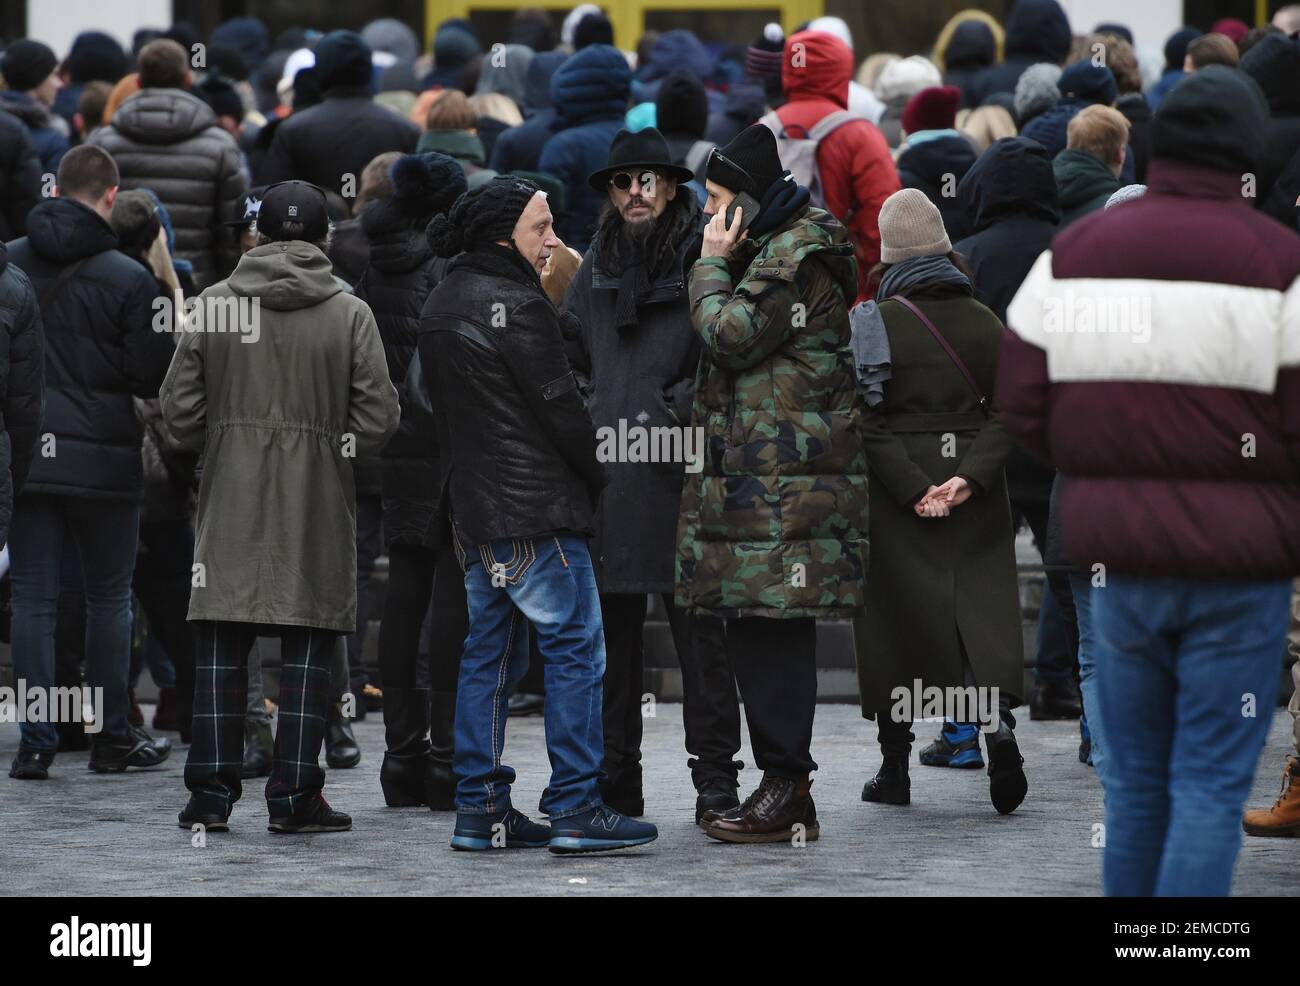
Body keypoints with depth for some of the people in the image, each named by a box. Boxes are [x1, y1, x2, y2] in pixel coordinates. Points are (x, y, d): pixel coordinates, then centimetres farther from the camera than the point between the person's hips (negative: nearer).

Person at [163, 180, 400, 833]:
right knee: (307, 651, 3)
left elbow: (179, 411, 1)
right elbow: (377, 418, -4)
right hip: (317, 504, -1)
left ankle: (211, 791, 5)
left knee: (221, 652, 6)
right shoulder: (350, 314, -2)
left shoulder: (213, 306, 1)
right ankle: (295, 797, 2)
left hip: (230, 504, 1)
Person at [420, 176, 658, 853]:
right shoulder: (518, 304, -15)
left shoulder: (441, 304, 14)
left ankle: (479, 808, 11)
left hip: (472, 510, 9)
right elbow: (560, 409, -14)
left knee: (488, 652, 11)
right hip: (536, 511, -9)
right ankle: (574, 809, -6)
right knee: (575, 650, -4)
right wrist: (596, 480, -1)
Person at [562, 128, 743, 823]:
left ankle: (715, 780, 2)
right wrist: (587, 422, 6)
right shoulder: (596, 269, 16)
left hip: (681, 474, -5)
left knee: (699, 634, -3)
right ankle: (614, 785, 13)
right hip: (605, 473, 5)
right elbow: (570, 361, 22)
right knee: (609, 637, 7)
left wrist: (669, 414, -11)